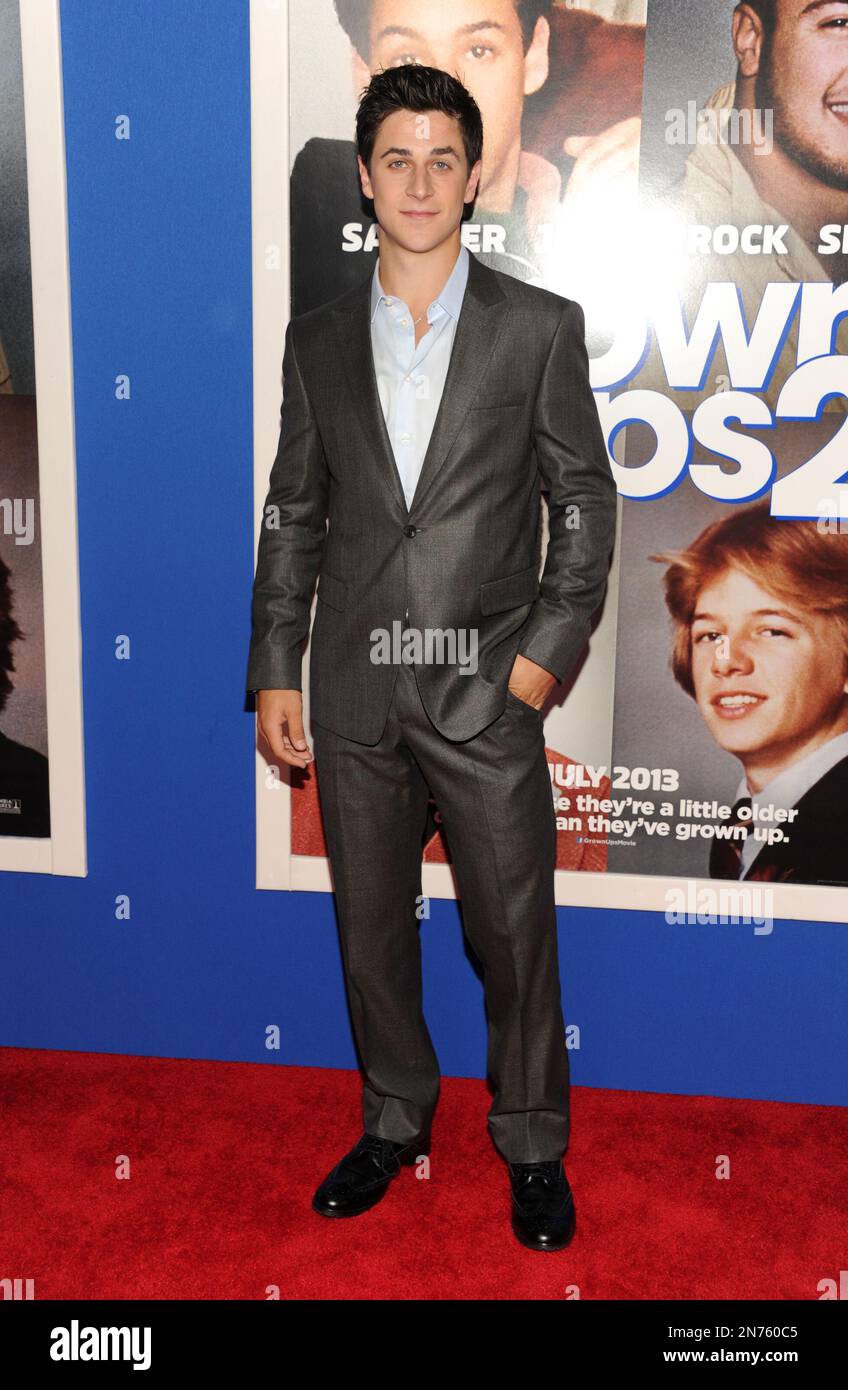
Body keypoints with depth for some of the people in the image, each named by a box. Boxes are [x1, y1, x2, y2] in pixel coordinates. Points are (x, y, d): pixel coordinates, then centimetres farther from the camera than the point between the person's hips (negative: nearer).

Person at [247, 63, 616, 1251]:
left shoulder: (540, 329, 0)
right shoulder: (318, 340, 8)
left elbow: (584, 502, 1)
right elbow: (293, 515, 10)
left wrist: (548, 649, -8)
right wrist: (274, 670, 5)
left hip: (486, 693, -2)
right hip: (354, 694, 3)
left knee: (515, 933, 6)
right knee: (371, 925, 14)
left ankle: (533, 1146, 27)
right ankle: (395, 1120, 35)